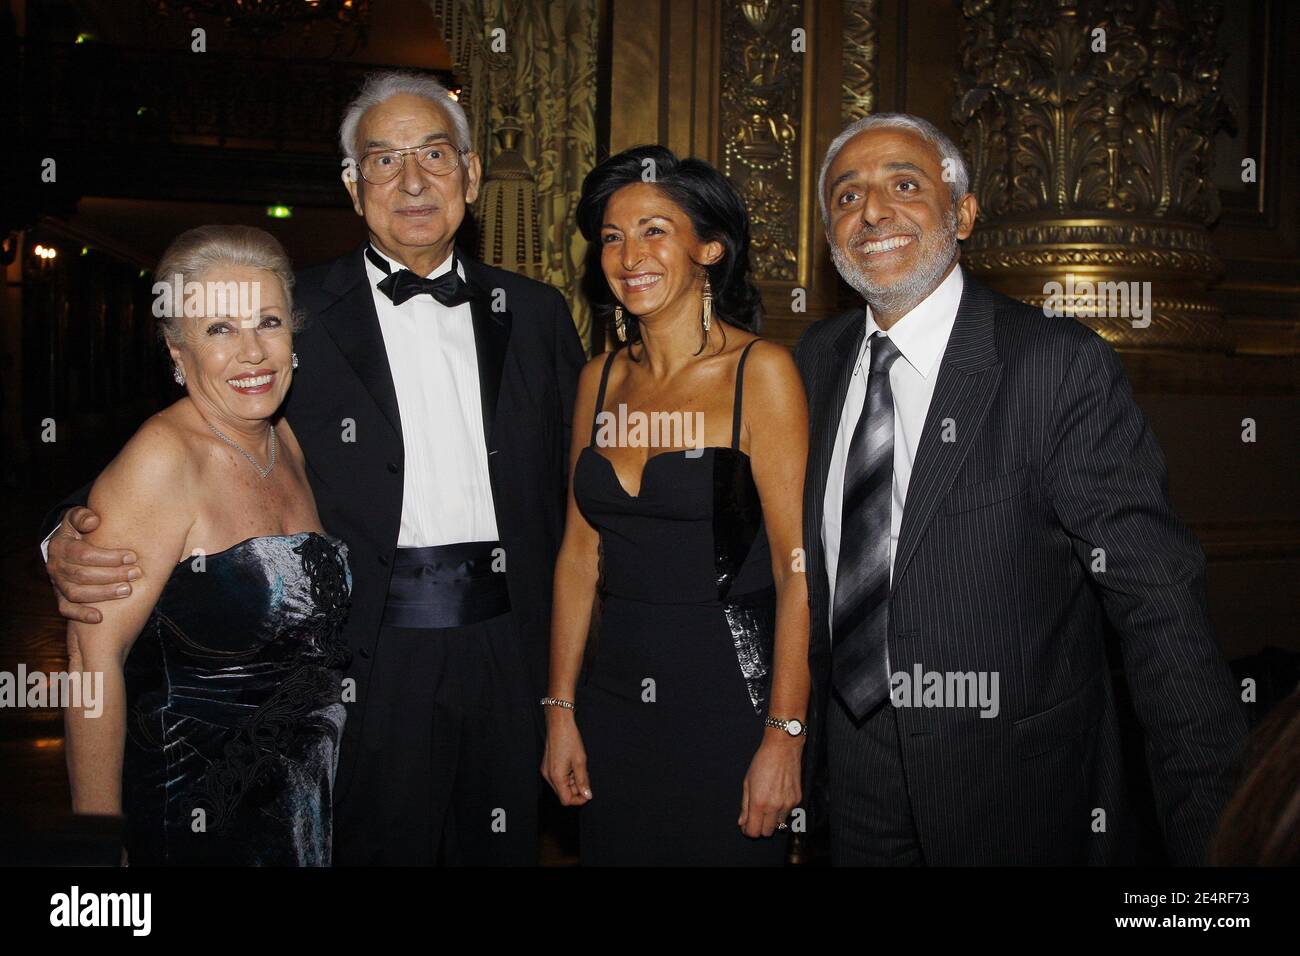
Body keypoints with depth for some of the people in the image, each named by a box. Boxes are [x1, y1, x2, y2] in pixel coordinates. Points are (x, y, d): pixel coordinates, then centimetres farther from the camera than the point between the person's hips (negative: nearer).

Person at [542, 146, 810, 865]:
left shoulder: (760, 371, -10)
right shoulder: (601, 379, 5)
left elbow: (796, 567, -12)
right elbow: (579, 552, 8)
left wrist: (783, 738, -16)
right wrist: (561, 710, 6)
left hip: (728, 697, -4)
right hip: (614, 692, 5)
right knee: (614, 850, 17)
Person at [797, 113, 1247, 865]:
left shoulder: (1062, 365, -18)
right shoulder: (818, 359, 1)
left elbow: (1157, 602, -19)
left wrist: (1210, 829, -20)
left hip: (1017, 795, -4)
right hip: (856, 775, 5)